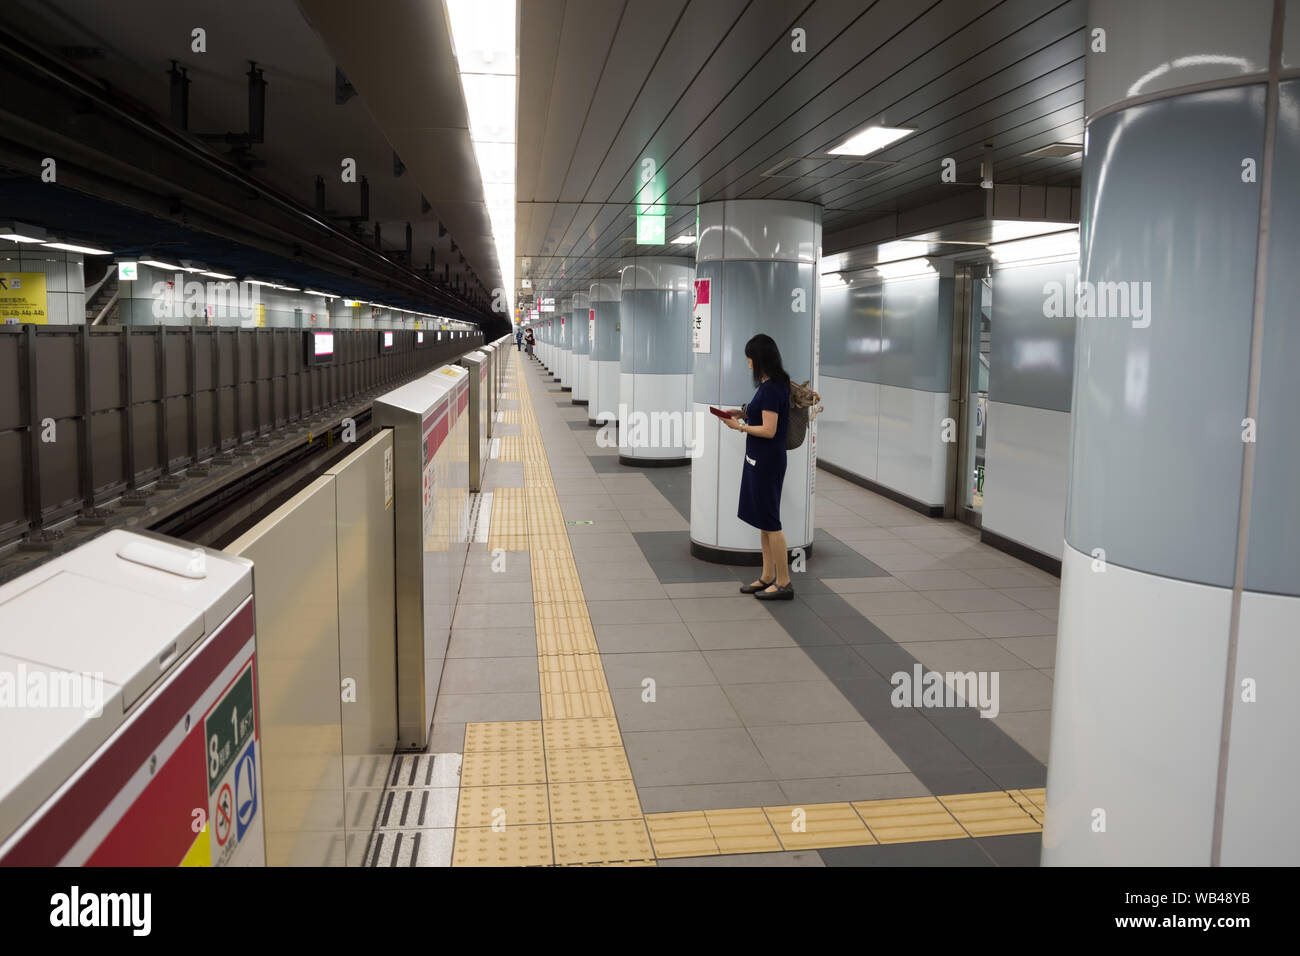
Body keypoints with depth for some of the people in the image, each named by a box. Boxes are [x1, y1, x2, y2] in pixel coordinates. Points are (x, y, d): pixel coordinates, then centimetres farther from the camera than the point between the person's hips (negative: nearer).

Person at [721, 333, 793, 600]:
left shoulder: (772, 389, -20)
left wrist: (740, 427, -12)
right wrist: (745, 413, 9)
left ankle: (783, 583, 5)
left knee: (769, 522, -3)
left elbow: (769, 431, -23)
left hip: (767, 461, -10)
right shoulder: (771, 385, 10)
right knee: (763, 520, 15)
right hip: (760, 459, 10)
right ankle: (768, 576, 23)